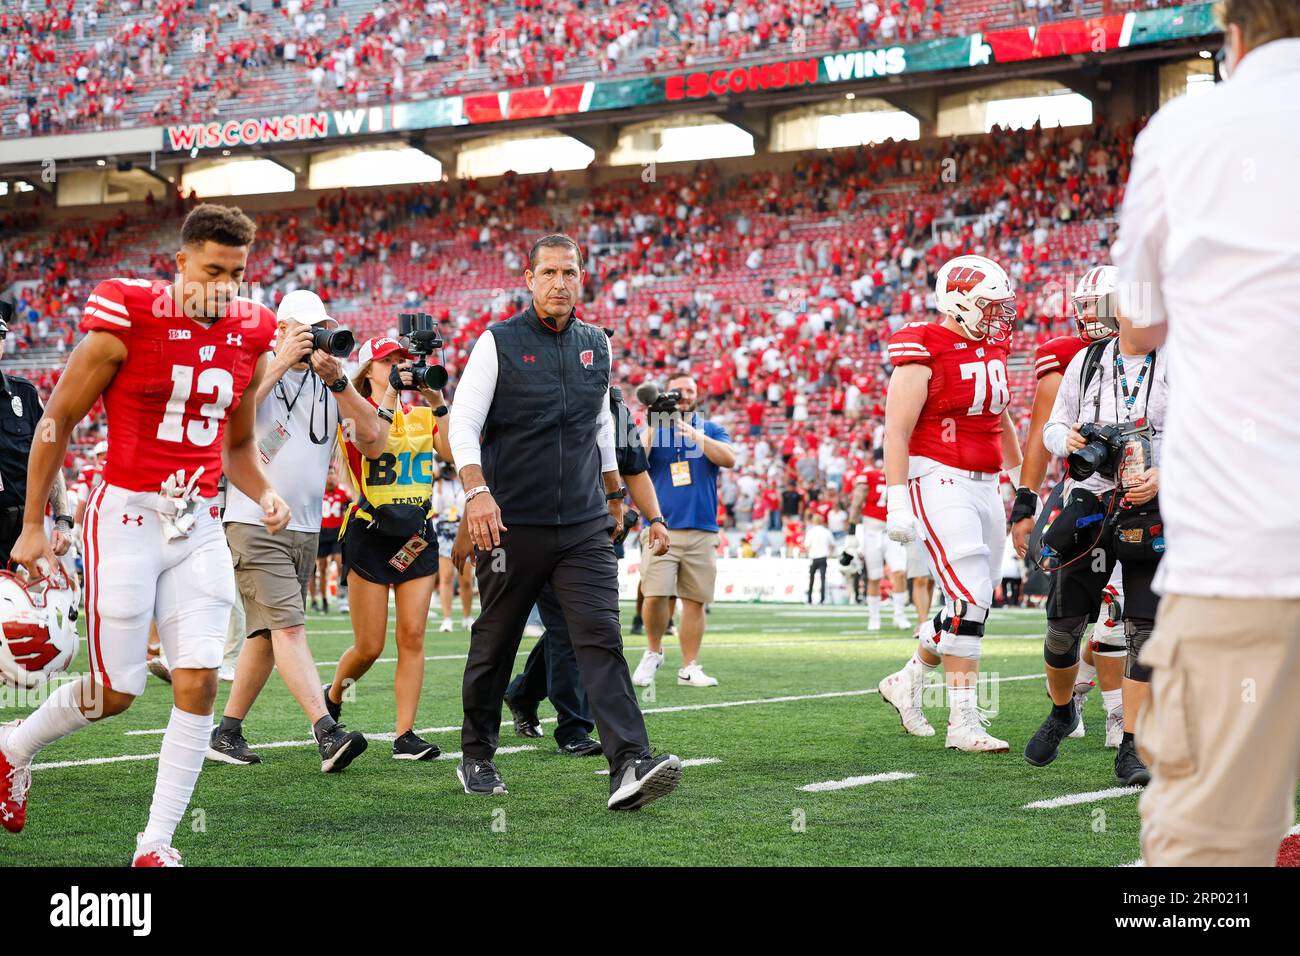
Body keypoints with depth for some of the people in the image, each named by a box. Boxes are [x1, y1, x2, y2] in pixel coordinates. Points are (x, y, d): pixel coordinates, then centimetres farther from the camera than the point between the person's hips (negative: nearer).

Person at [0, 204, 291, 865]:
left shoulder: (248, 339, 6)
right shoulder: (126, 324, -11)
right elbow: (58, 422, -2)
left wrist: (264, 494, 0)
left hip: (199, 526, 5)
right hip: (127, 516, -5)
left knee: (198, 683, -6)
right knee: (116, 693, 2)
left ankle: (155, 844, 4)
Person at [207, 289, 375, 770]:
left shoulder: (333, 384, 10)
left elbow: (371, 437, -1)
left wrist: (337, 380, -11)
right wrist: (281, 364, -20)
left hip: (307, 528, 6)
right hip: (254, 525, -6)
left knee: (267, 634, 9)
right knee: (288, 626, -16)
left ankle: (227, 732, 18)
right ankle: (328, 732, -26)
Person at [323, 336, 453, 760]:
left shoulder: (420, 417, 12)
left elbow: (453, 453, -5)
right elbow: (373, 446, -23)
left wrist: (437, 402, -10)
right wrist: (390, 392, -18)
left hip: (417, 536, 4)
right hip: (372, 535, -4)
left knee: (412, 637, -4)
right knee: (369, 647, -1)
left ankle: (405, 735, -2)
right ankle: (331, 697, 29)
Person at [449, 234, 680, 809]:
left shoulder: (595, 346, 12)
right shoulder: (499, 343, -2)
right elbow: (463, 425, -8)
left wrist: (614, 493, 31)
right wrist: (477, 491, -22)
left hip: (585, 526, 3)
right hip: (513, 524, -3)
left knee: (601, 638, -12)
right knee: (494, 646, 8)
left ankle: (629, 767, -23)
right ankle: (477, 757, 26)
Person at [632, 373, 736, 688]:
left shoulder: (711, 430, 11)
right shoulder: (652, 430, 10)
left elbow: (729, 459, -8)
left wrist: (692, 434, -16)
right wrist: (652, 428, -12)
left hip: (702, 530, 1)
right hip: (662, 528, -1)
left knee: (695, 600, 2)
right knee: (655, 595, -14)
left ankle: (689, 668, 10)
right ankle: (653, 653, 9)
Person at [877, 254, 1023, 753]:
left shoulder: (991, 348, 13)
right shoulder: (924, 352, -12)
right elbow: (897, 432, -14)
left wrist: (1021, 480, 27)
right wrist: (897, 502, -19)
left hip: (983, 486, 8)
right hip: (938, 483, -8)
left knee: (973, 604, 9)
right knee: (968, 599, -15)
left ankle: (907, 682, 29)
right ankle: (963, 722, -11)